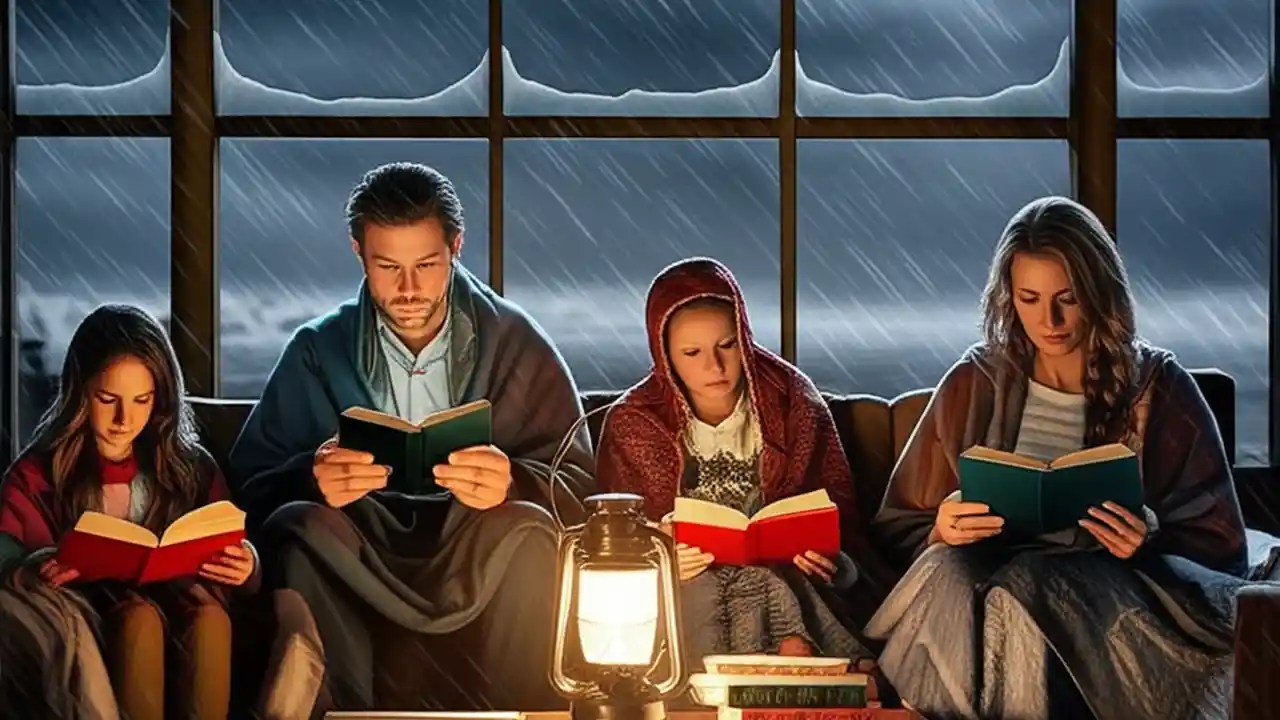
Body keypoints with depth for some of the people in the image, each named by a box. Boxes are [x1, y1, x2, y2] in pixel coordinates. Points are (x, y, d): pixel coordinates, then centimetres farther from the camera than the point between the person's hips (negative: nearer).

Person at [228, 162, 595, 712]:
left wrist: (514, 485, -26)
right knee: (300, 526, -29)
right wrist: (311, 480, -25)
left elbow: (578, 484, -3)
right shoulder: (317, 351, 5)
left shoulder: (516, 345, 3)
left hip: (483, 563, 0)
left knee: (528, 532, -31)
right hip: (356, 567, 1)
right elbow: (250, 484, -1)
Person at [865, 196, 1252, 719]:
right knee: (947, 573, -33)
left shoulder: (1161, 390, 7)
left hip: (1108, 593, -2)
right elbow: (898, 530, 11)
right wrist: (941, 531, -13)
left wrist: (1152, 543, -16)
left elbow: (1219, 549, 6)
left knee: (1029, 585, -35)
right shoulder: (974, 384, 11)